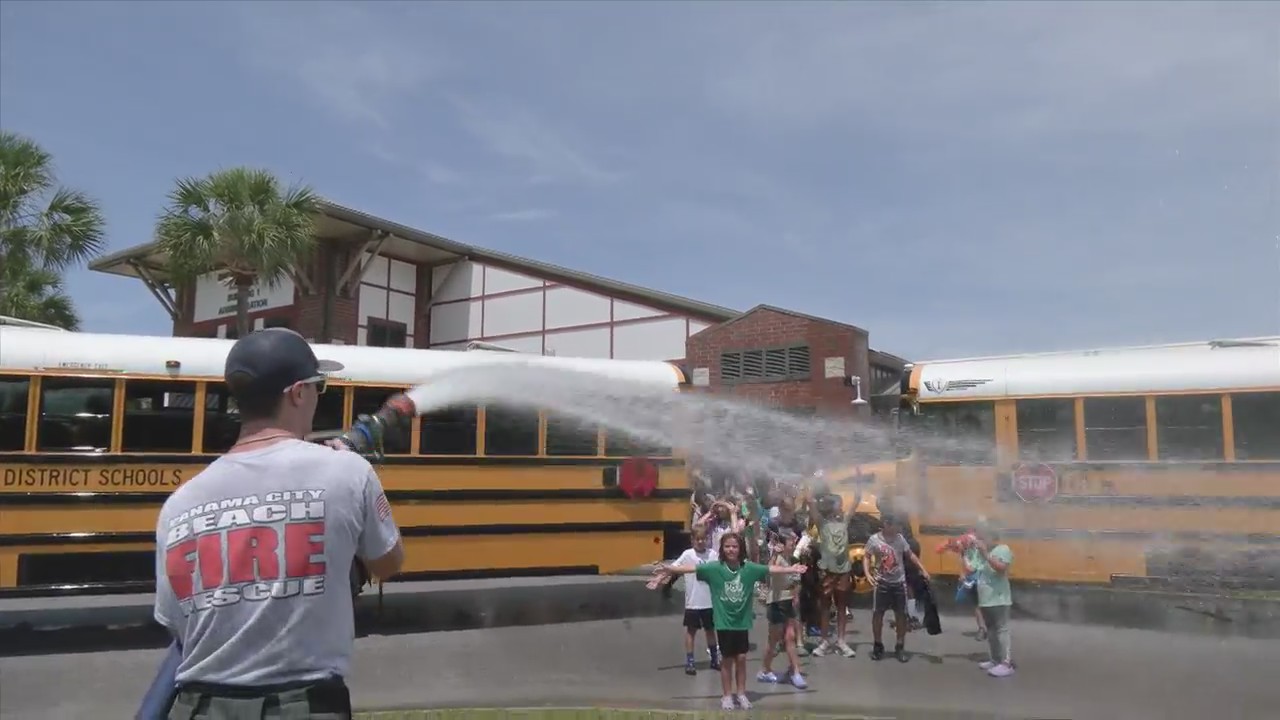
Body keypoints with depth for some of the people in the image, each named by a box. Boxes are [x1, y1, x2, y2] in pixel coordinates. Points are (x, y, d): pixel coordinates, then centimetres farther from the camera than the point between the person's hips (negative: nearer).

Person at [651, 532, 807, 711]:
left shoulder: (749, 568, -7)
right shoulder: (715, 568, -12)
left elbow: (771, 569, -1)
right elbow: (691, 568, -19)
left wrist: (791, 569, -4)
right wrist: (669, 569, -29)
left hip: (742, 621, 2)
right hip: (724, 622, -1)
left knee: (741, 658, 10)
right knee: (727, 659, 9)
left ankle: (741, 694, 27)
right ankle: (727, 696, 24)